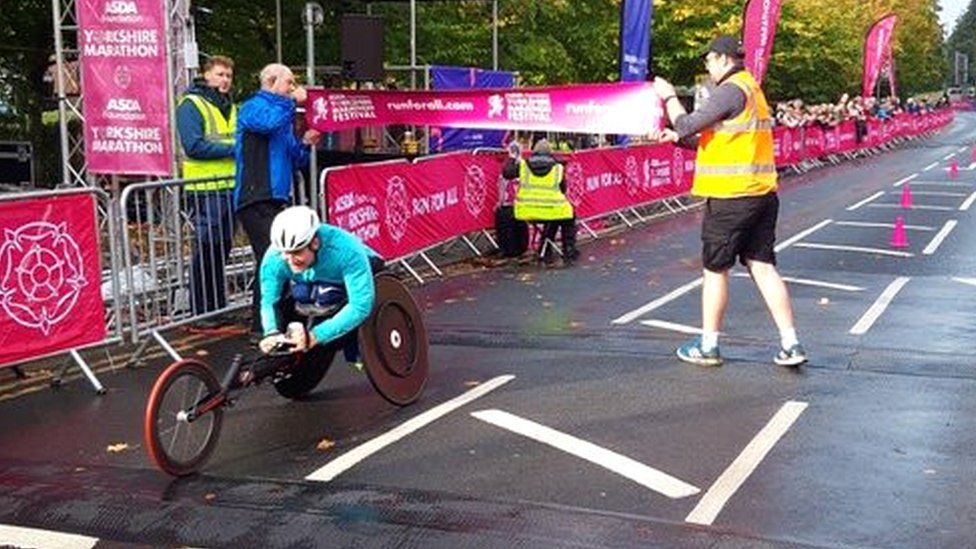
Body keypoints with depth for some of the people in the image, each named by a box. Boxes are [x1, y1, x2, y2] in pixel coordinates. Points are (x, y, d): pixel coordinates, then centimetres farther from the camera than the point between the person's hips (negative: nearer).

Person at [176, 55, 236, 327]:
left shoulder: (231, 107, 19)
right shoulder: (191, 105, -6)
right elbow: (193, 146, -17)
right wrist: (232, 149, -16)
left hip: (230, 187, 8)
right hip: (205, 189, -8)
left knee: (222, 249, 13)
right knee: (205, 251, -5)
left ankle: (218, 306, 23)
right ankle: (200, 311, 2)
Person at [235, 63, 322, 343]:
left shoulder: (281, 112, 25)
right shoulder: (253, 107, -1)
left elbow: (294, 161, 27)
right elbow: (269, 122, -26)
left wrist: (305, 144, 7)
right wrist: (291, 100, -11)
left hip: (277, 198, 9)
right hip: (256, 200, -9)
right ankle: (262, 327, -14)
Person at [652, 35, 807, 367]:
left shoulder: (732, 90, -13)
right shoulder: (752, 89, 19)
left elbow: (687, 125, -14)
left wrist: (669, 96, 1)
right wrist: (678, 138, 17)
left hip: (732, 196, -9)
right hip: (762, 193, 9)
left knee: (715, 269, 4)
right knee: (763, 267, 8)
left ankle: (708, 346, 14)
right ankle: (791, 345, 5)